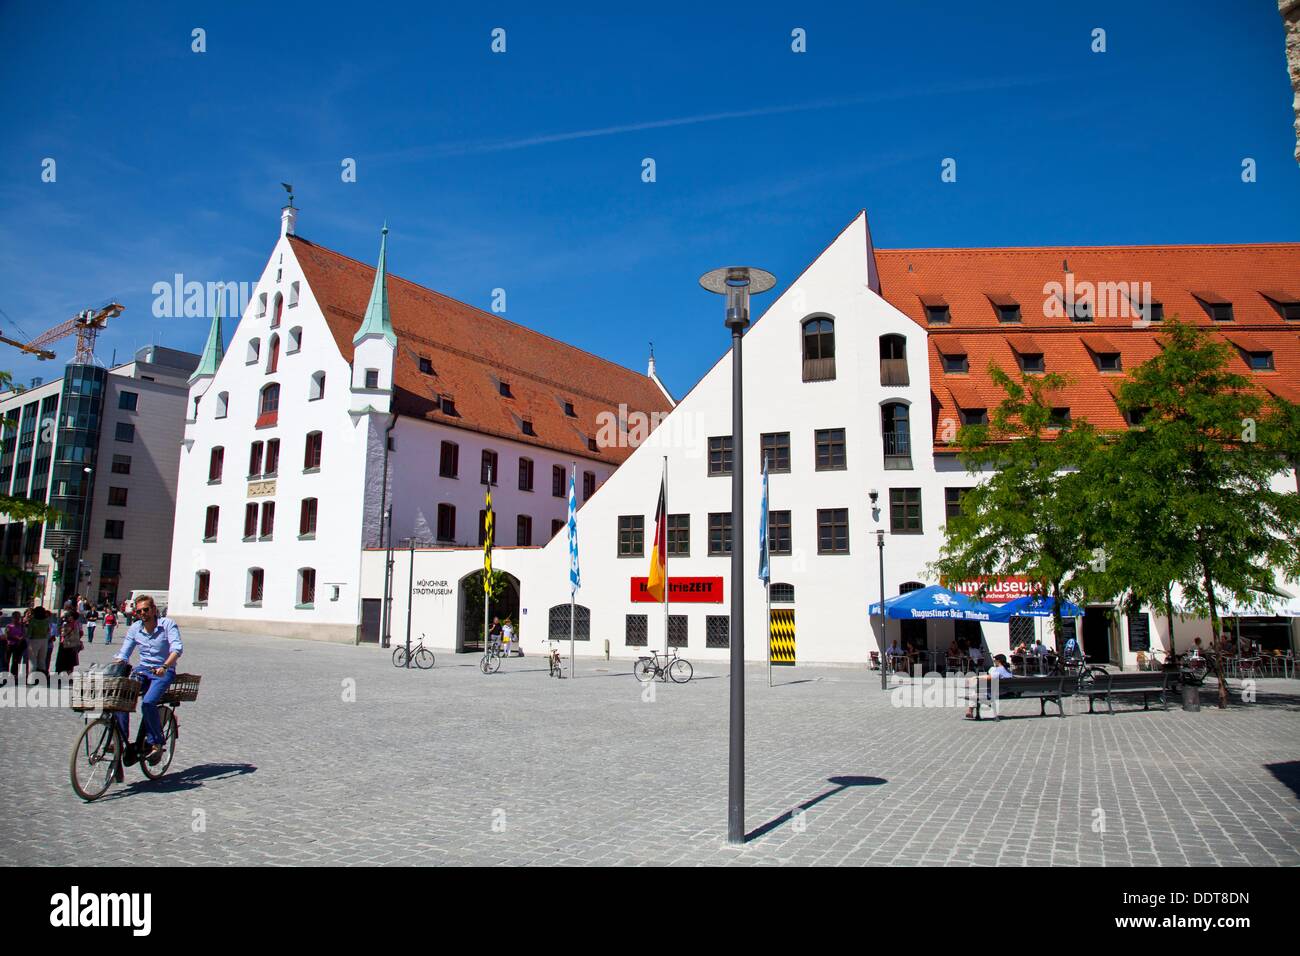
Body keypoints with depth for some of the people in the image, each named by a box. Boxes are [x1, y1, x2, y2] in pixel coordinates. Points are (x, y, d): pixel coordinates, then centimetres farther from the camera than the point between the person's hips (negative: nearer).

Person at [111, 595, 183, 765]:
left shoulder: (168, 624, -9)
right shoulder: (135, 628, 6)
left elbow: (177, 648, -22)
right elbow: (123, 655, 8)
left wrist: (165, 667, -38)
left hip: (164, 671, -5)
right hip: (142, 669, 5)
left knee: (148, 703, -27)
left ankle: (156, 743, -11)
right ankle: (122, 740, -6)